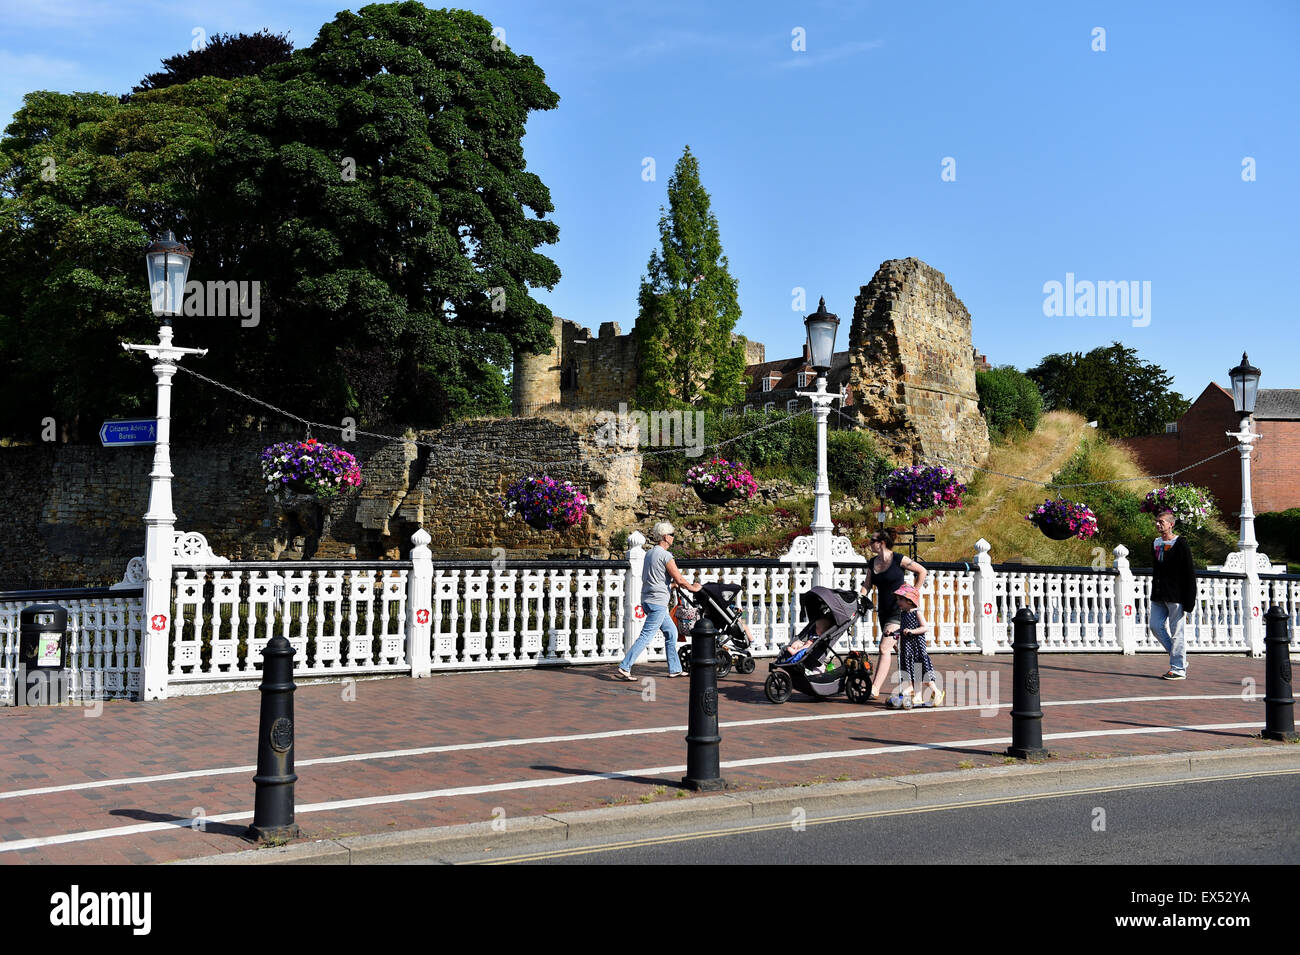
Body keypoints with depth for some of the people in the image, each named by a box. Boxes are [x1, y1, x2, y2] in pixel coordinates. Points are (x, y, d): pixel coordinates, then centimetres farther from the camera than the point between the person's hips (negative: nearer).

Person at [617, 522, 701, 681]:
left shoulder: (650, 553, 14)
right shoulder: (665, 555, -13)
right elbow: (679, 579, -12)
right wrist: (692, 588, 6)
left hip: (647, 599, 10)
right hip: (658, 601, -10)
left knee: (671, 631, 17)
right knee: (646, 636, -8)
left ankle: (674, 669, 20)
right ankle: (624, 667, -11)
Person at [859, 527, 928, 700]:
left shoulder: (898, 559, -11)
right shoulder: (872, 563, 7)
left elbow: (922, 571, -2)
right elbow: (867, 585, 11)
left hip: (899, 610, -7)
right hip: (883, 611, 7)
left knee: (884, 648, -17)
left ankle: (875, 689, -22)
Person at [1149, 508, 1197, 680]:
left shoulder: (1180, 544, -7)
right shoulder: (1156, 544, 13)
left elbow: (1189, 574, -9)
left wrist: (1189, 600, -14)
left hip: (1175, 595, -7)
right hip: (1158, 595, 7)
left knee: (1176, 631, -4)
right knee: (1155, 625, 4)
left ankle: (1178, 669, 2)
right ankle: (1179, 657, 18)